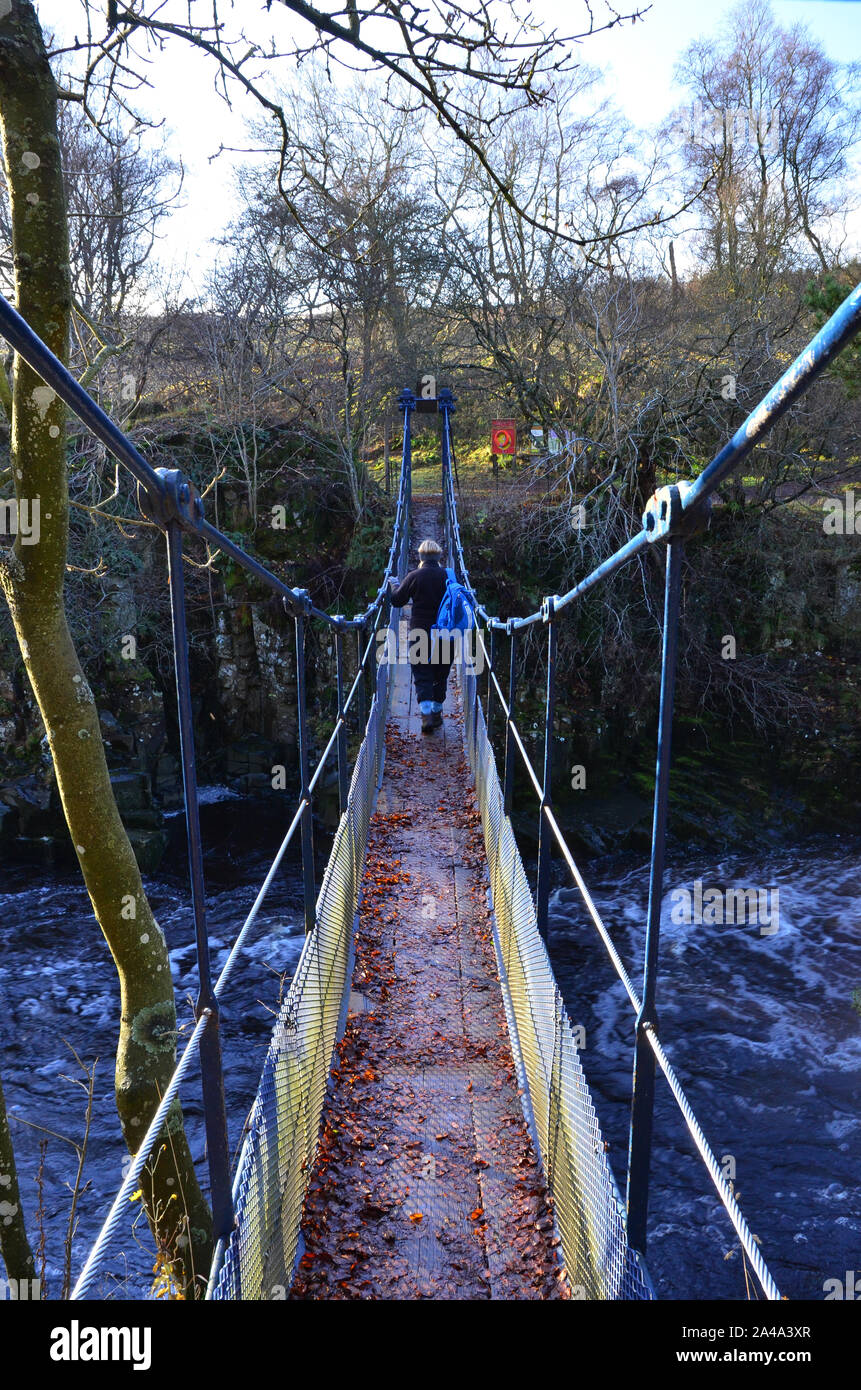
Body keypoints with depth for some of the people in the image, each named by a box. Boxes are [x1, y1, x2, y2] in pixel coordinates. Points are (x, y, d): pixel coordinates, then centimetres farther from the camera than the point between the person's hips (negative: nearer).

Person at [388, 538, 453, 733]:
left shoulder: (414, 576, -8)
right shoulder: (448, 576, -4)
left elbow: (396, 601, 0)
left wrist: (395, 586, 19)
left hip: (420, 632, -2)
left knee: (422, 675, 2)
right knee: (440, 674, 16)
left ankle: (426, 714, -15)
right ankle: (437, 712, 25)